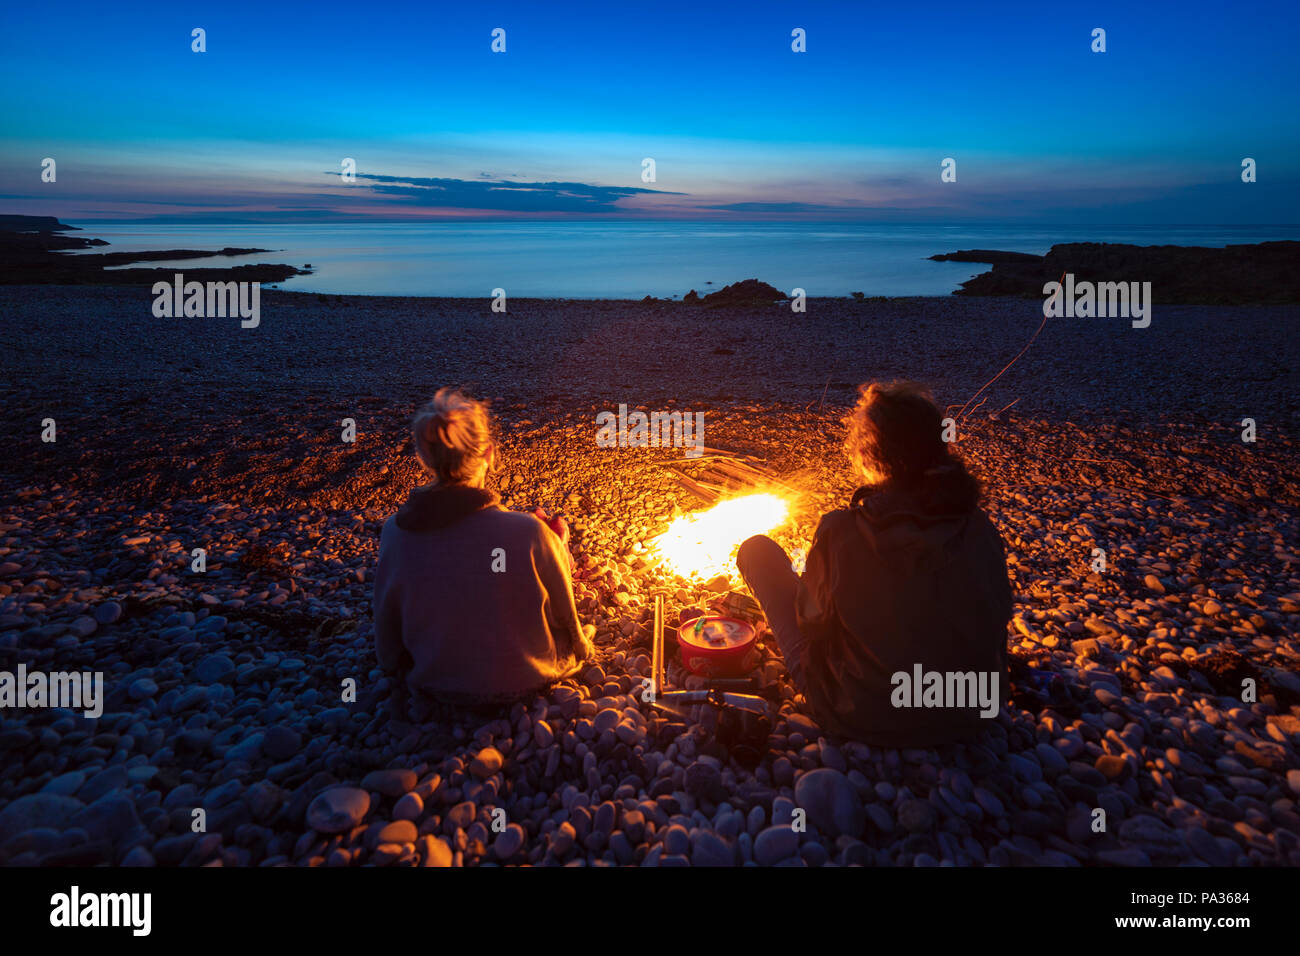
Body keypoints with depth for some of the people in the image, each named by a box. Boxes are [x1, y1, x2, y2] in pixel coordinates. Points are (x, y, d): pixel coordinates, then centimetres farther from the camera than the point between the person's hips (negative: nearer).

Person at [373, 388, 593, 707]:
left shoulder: (394, 531, -21)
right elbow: (565, 615, -14)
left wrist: (399, 669, 17)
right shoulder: (528, 533, -32)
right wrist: (579, 646, 9)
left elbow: (386, 638, -5)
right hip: (525, 679, -3)